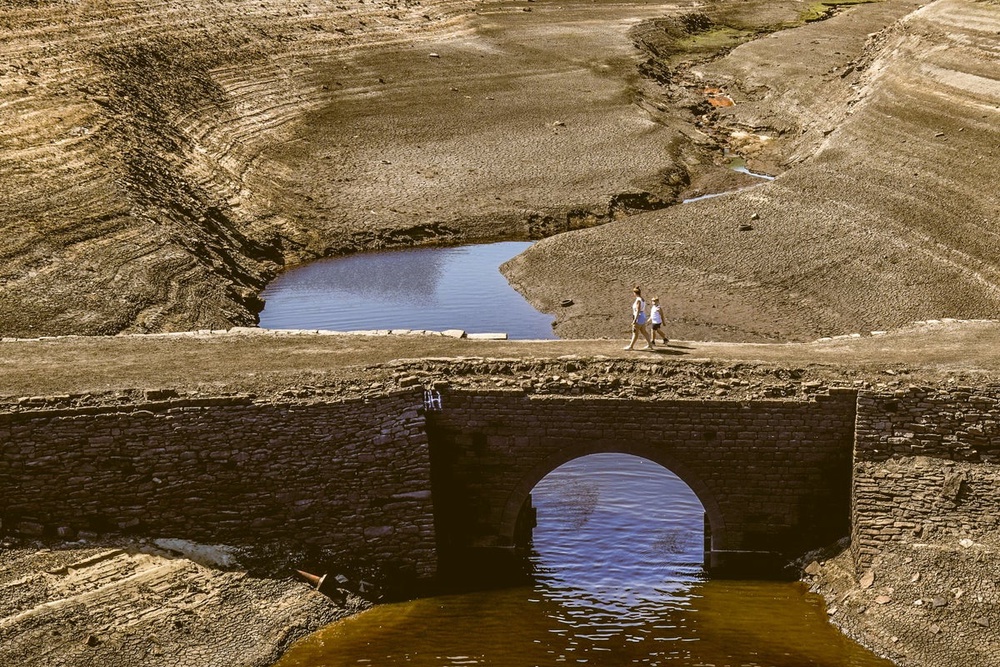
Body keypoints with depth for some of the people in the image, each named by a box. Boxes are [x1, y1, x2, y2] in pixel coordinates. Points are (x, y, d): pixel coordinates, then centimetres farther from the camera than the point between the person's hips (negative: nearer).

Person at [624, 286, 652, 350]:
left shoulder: (638, 300, -20)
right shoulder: (642, 299, 8)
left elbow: (638, 311, -24)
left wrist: (635, 320, -23)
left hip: (639, 317, -9)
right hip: (643, 317, 9)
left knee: (635, 332, -2)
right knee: (643, 331, 14)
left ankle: (631, 346, 5)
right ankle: (649, 344, 18)